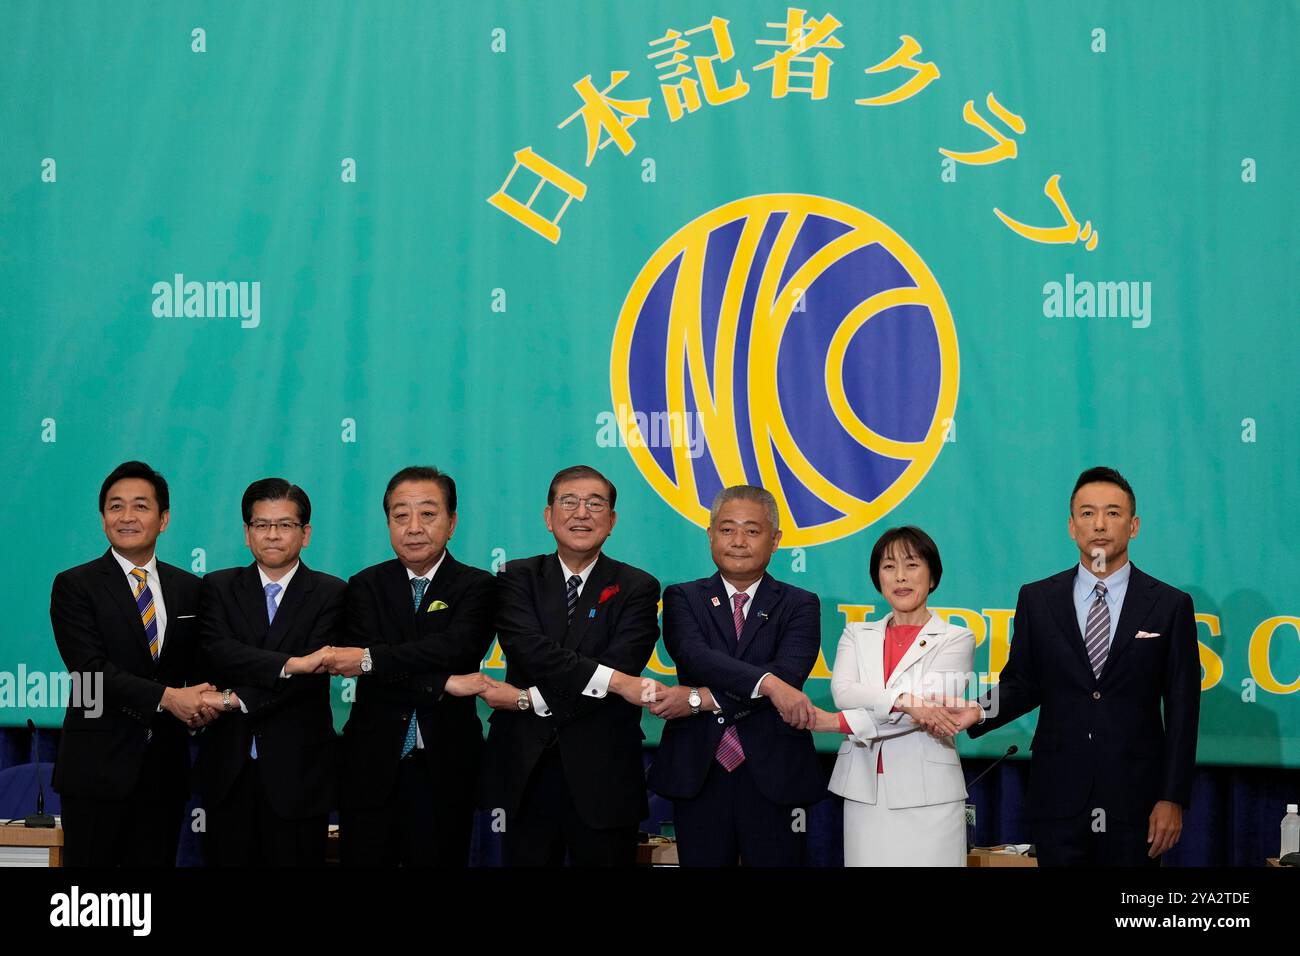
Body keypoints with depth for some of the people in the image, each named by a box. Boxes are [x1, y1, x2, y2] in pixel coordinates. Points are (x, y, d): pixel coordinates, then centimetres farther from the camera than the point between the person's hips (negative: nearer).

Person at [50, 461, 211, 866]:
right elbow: (91, 669, -13)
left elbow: (199, 665, 13)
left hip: (166, 767, 4)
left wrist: (203, 703, -11)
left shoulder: (189, 589, 11)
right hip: (98, 766, -4)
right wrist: (166, 697, -22)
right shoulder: (74, 585, -2)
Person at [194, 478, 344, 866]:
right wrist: (289, 664, -23)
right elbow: (217, 653, -11)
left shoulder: (330, 593, 1)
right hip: (228, 768, 2)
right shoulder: (219, 587, 7)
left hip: (297, 771, -2)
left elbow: (312, 675, -10)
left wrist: (236, 700, -15)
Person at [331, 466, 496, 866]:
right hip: (371, 768, 2)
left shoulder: (477, 587, 1)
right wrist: (444, 685, -20)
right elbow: (356, 662, -9)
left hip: (444, 771, -1)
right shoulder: (366, 586, 6)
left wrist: (371, 660, -23)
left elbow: (458, 647, -18)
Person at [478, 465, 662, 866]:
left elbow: (623, 665, -13)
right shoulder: (518, 578, 5)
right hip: (525, 773, 1)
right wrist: (615, 681, -23)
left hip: (602, 777, -1)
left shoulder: (637, 588, 1)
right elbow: (529, 650, -13)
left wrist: (531, 700, -16)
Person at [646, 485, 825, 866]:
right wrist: (767, 683, -29)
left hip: (773, 777, -1)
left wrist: (701, 699, -19)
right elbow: (694, 655, -14)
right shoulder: (683, 599, 7)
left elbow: (789, 674, -13)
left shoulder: (800, 605, 5)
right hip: (698, 776, 1)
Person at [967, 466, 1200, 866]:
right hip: (1058, 792, 1)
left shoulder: (1170, 605, 1)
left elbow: (1181, 709, 0)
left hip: (1133, 797, -1)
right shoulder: (1037, 599, 5)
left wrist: (1173, 799, -4)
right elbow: (1020, 683, 8)